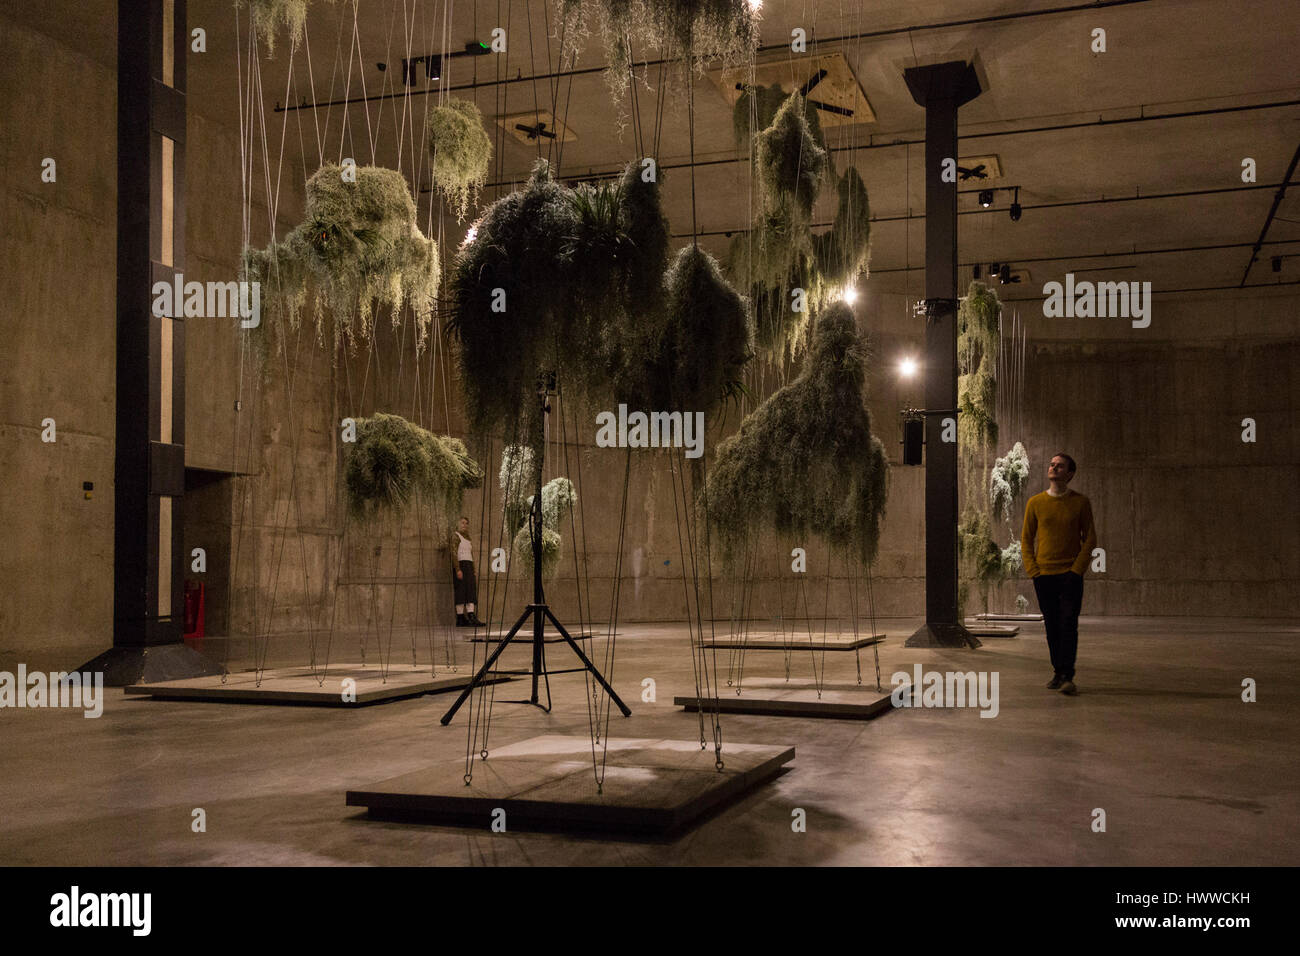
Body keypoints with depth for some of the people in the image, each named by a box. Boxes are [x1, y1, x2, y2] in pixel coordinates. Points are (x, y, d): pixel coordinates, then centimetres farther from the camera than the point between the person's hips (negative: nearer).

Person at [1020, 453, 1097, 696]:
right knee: (1052, 626, 7)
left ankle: (1068, 677, -11)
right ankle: (1057, 672, 16)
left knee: (1068, 624, -9)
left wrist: (1077, 569, -7)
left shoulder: (1080, 503, 1)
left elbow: (1090, 539, 3)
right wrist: (1033, 571, -1)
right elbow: (1026, 539, 9)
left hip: (1070, 575, -2)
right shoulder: (1035, 503, 6)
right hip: (1043, 575, 2)